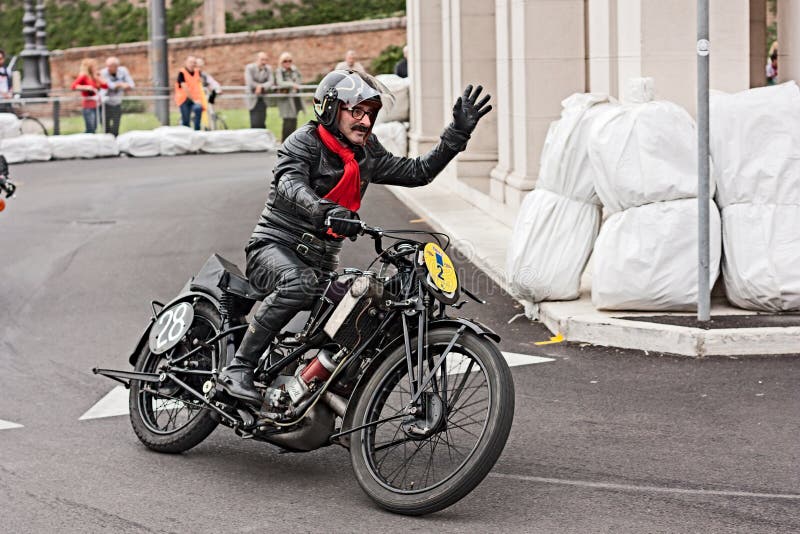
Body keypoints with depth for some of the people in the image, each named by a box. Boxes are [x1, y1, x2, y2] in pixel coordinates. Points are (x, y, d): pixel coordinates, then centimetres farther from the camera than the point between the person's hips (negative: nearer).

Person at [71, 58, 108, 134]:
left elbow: (105, 86, 12)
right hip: (88, 105, -8)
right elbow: (74, 86, -18)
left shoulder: (94, 77, 14)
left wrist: (98, 76, 6)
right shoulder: (83, 76, -7)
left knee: (94, 128, 9)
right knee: (90, 129, -12)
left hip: (94, 105, 8)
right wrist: (86, 87, -25)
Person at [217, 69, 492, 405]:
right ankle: (238, 368, -34)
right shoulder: (305, 141, -9)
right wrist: (326, 211, -50)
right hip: (275, 246, -7)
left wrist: (458, 132, 5)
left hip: (322, 262, 7)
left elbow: (418, 172, 14)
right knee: (300, 283, -40)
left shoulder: (367, 154, 12)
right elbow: (291, 183, -29)